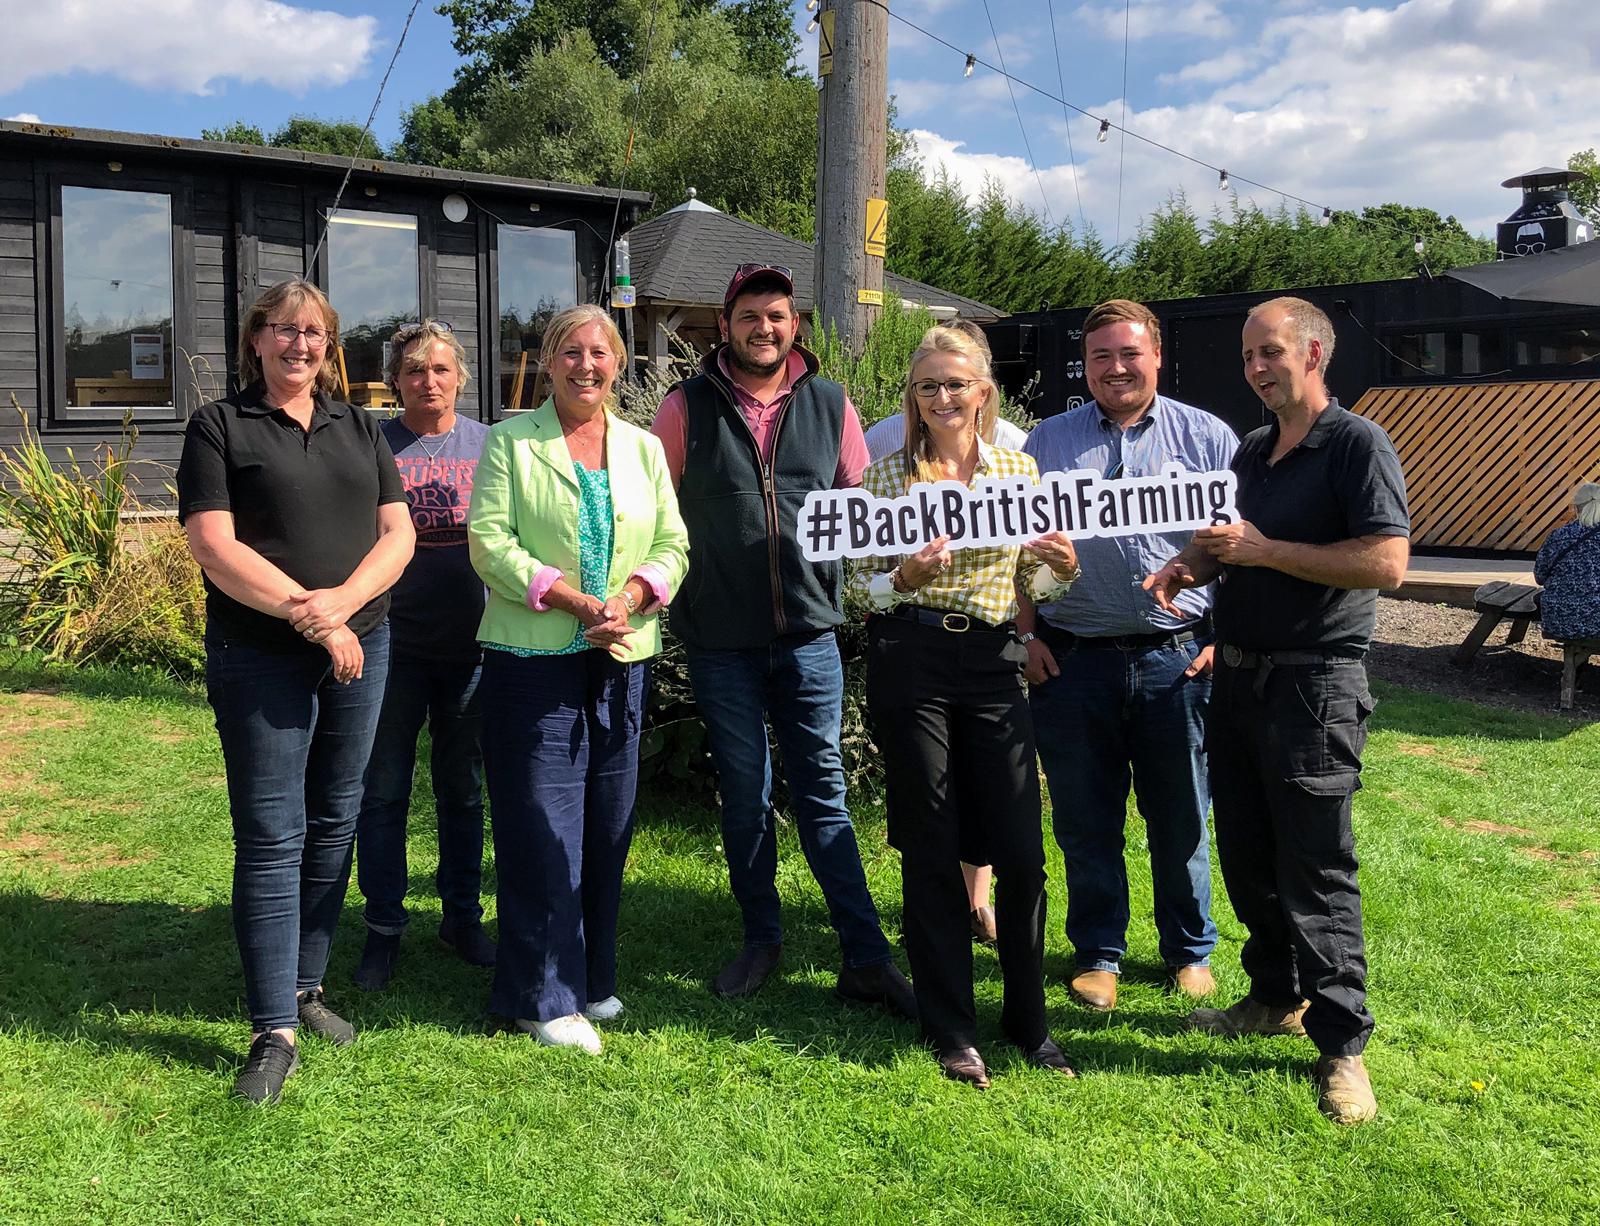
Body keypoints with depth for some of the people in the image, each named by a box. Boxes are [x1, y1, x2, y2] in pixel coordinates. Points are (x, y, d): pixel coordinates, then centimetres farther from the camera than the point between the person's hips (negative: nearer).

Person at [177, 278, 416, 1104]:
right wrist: (307, 615, -16)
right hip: (260, 657, -4)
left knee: (334, 824, 11)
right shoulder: (219, 426, 0)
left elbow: (397, 533, 5)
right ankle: (274, 1032, 2)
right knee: (272, 837, -3)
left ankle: (306, 985, 25)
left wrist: (341, 601, -13)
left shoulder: (359, 429, 13)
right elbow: (212, 543, -10)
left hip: (359, 649, 4)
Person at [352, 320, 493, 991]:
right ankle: (383, 928, 17)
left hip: (472, 640, 2)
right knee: (383, 789, 5)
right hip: (394, 641, -1)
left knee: (462, 786, 13)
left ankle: (462, 916, 27)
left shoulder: (488, 444, 5)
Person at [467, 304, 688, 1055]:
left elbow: (672, 546, 9)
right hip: (533, 656, -4)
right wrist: (572, 599, -16)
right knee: (540, 827, -1)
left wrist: (628, 599, -10)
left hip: (622, 660, 4)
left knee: (609, 823, 9)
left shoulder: (643, 448, 14)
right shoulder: (511, 442, 2)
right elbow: (489, 540, -7)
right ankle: (545, 998, 10)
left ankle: (591, 977, 25)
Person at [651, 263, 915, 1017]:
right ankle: (761, 940, 27)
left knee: (823, 792, 3)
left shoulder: (831, 407, 6)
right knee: (743, 795, 11)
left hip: (809, 630, 0)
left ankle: (866, 957, 8)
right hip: (720, 639, 0)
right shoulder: (686, 408, 1)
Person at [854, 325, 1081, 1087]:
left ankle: (1028, 1019, 21)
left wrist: (1062, 566, -8)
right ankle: (951, 1030, 19)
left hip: (994, 662, 2)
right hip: (909, 661, -2)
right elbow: (860, 585, 2)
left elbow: (1034, 586, 13)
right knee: (931, 849, 4)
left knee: (1021, 852, 1)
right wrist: (906, 576, -18)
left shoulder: (1020, 468, 9)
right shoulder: (886, 474, 2)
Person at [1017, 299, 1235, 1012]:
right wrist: (1027, 636, 2)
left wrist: (1224, 639, -3)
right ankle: (1097, 952, 24)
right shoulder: (1049, 441, 10)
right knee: (1085, 820, 8)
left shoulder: (1207, 437, 6)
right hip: (1072, 659, 1)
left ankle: (1189, 950, 26)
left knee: (1180, 819, 8)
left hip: (1177, 658, -1)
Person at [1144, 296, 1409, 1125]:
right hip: (1237, 675, 8)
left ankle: (1342, 1044, 6)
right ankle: (1277, 997, 31)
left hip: (1313, 683, -8)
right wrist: (1193, 565, 3)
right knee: (1245, 852, 14)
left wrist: (1263, 550, -21)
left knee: (1316, 865, -5)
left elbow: (1387, 563, -20)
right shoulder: (1251, 452, 15)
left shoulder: (1356, 445, -9)